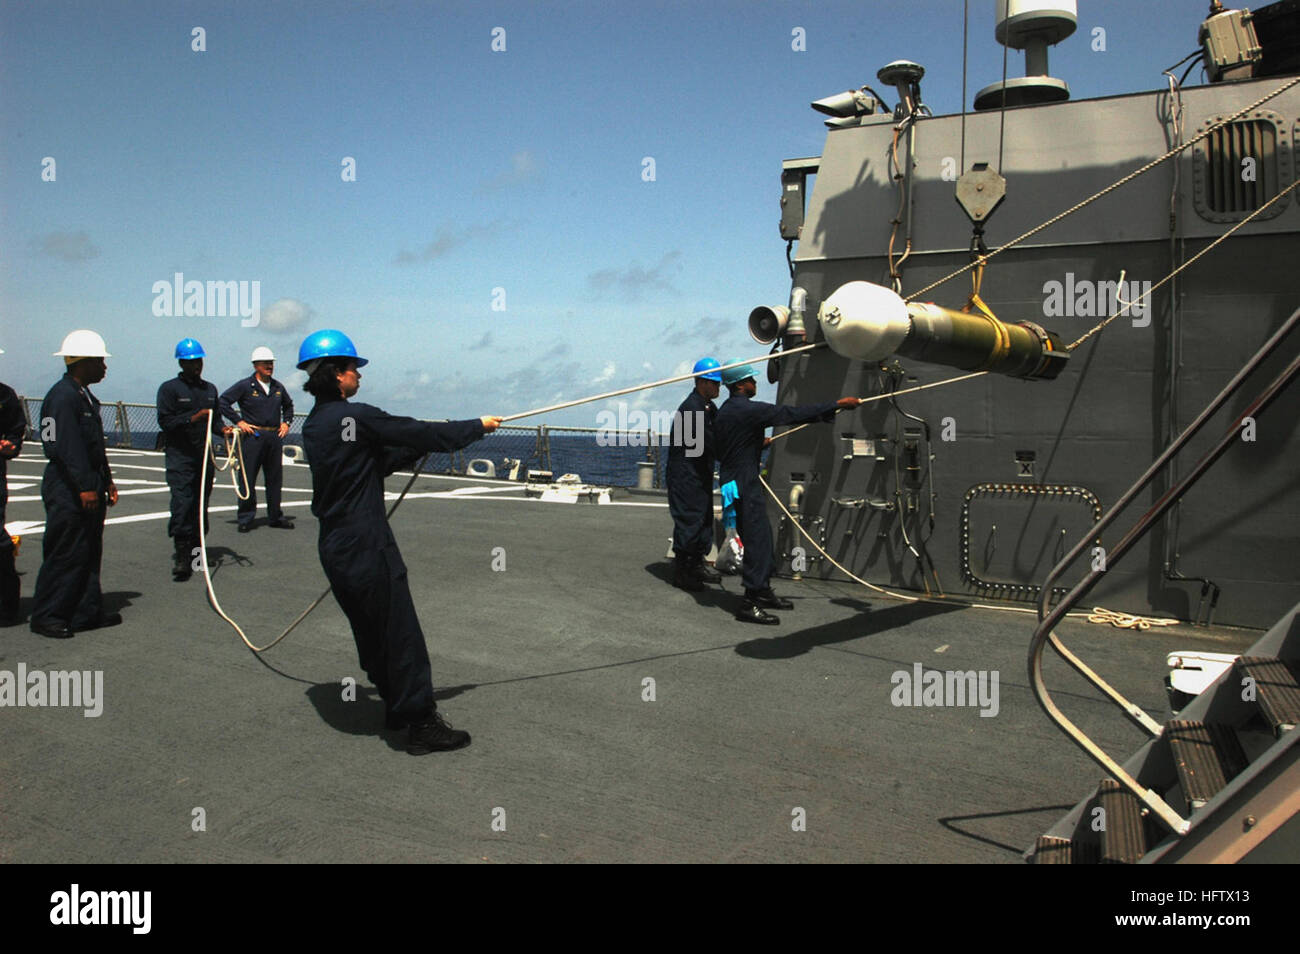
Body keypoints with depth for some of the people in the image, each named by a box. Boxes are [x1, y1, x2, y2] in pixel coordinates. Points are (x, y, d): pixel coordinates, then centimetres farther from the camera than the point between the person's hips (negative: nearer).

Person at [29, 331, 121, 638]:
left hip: (89, 489, 10)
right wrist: (86, 487, -23)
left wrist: (106, 480, 21)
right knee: (65, 554, -3)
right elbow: (67, 448, -22)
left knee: (89, 552, 13)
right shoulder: (62, 396, -16)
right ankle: (46, 617, 8)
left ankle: (87, 612, 21)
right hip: (68, 492, -10)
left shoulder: (85, 396, 16)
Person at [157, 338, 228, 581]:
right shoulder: (169, 388, -2)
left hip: (204, 456, 6)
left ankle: (194, 550, 19)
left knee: (201, 505, 9)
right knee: (182, 504, -13)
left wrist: (222, 429, 2)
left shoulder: (210, 389, 17)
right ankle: (180, 558, -12)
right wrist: (193, 418, -22)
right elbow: (164, 421, -10)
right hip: (180, 457, -6)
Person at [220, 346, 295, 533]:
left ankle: (275, 517, 17)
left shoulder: (278, 387, 13)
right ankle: (246, 519, 6)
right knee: (248, 479, -2)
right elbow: (223, 402, -5)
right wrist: (238, 421, -8)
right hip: (253, 436, -5)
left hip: (275, 437, 5)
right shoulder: (245, 385, -3)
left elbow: (288, 405, 31)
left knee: (275, 479, 9)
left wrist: (286, 422, 17)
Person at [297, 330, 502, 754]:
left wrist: (420, 446, 14)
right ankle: (421, 725, 6)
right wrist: (478, 426, 1)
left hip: (334, 547, 9)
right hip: (367, 545, -9)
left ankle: (396, 705, 33)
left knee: (370, 633, 19)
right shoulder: (356, 417, -17)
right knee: (401, 634, -1)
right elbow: (422, 434, -12)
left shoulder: (312, 426, 11)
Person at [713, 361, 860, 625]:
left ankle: (763, 592, 28)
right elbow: (792, 414, -17)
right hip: (744, 484, -10)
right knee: (757, 539, -8)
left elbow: (720, 449, 20)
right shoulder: (748, 410, -17)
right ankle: (750, 604, -7)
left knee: (760, 536, 18)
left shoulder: (724, 411, 13)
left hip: (732, 480, 10)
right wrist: (838, 404, -12)